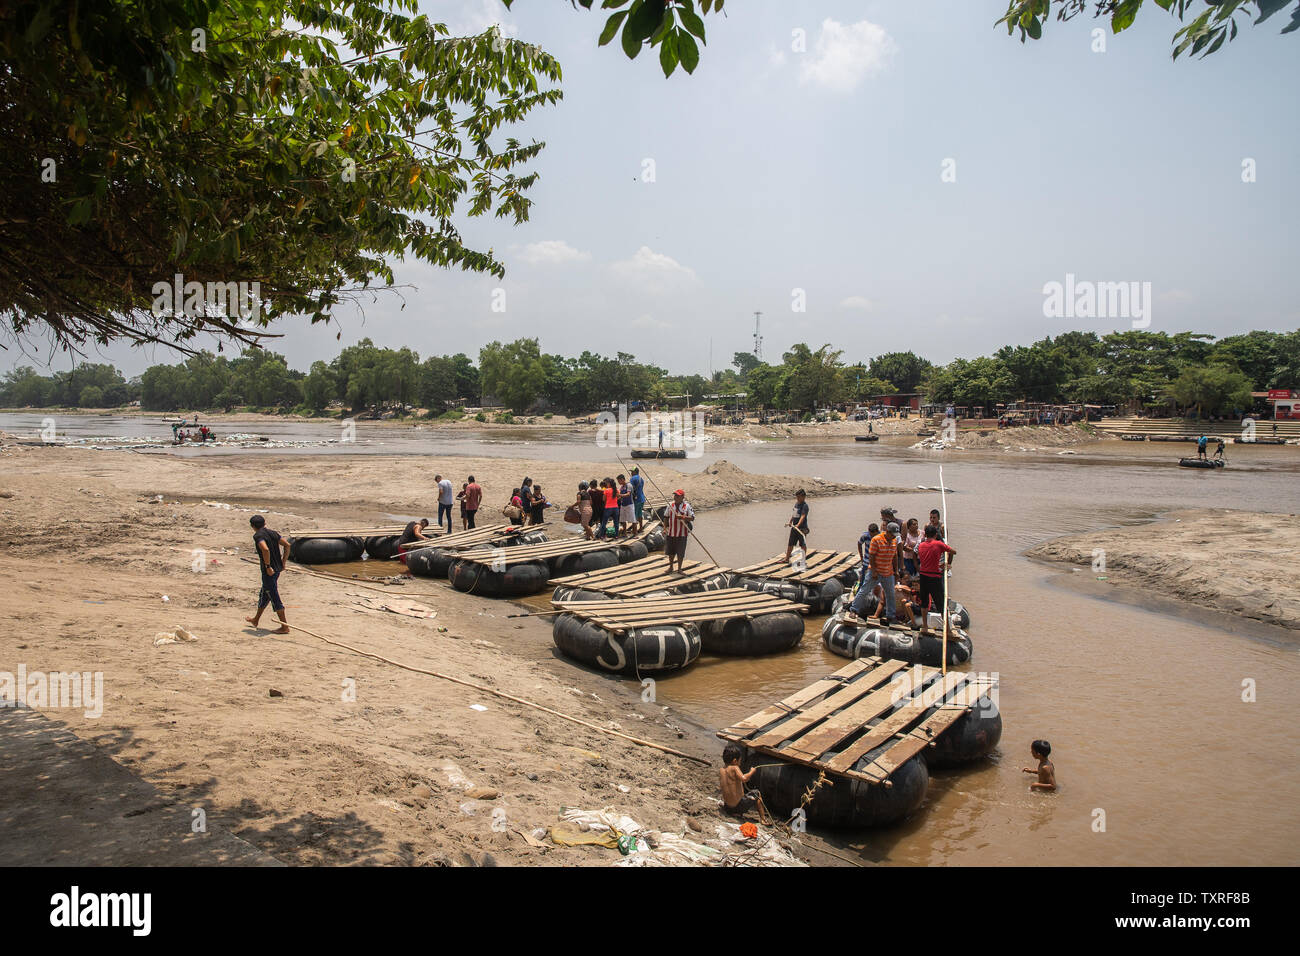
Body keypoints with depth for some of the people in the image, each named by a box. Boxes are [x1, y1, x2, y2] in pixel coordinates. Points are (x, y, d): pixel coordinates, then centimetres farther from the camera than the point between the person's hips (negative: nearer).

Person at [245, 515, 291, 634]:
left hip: (269, 571, -9)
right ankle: (255, 620, 41)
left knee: (275, 598, -3)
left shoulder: (258, 536, -13)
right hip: (277, 569, 9)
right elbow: (287, 545, 8)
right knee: (264, 595, 24)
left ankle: (285, 627, 0)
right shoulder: (273, 533, 10)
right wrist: (283, 563, 11)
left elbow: (265, 549, -30)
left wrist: (267, 566, -21)